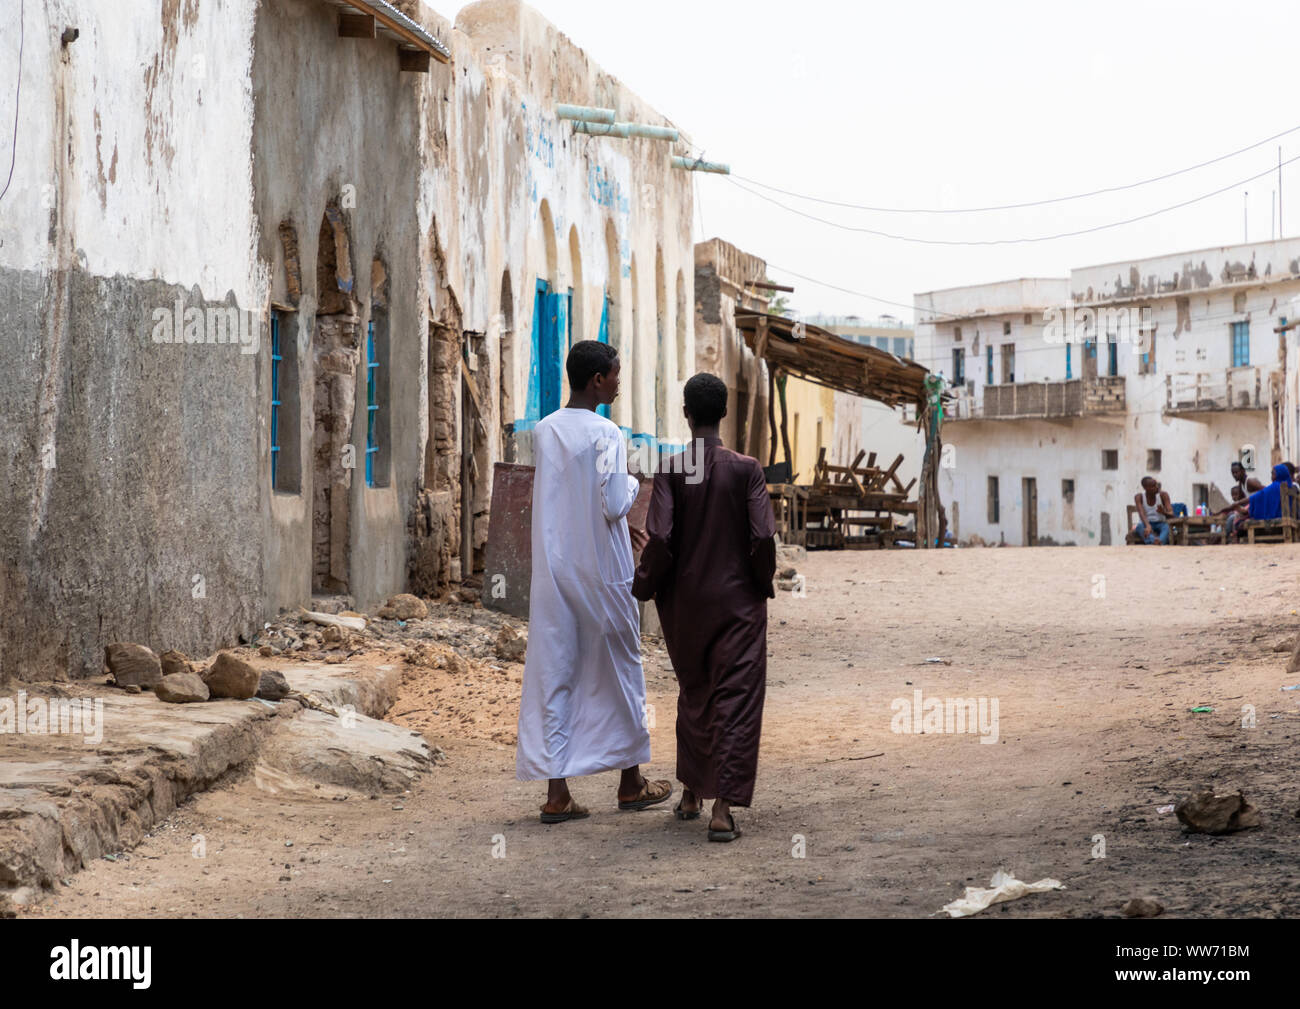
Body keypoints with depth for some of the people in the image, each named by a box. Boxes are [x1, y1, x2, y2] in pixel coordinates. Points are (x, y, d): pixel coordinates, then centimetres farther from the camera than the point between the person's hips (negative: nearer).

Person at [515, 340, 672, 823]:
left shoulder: (543, 432, 5)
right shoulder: (605, 434, -14)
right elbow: (614, 506, -19)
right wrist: (633, 484, 2)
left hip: (552, 572, 5)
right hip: (601, 573, -5)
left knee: (552, 675, 4)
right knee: (618, 672, 11)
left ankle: (556, 792, 0)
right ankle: (631, 782, 23)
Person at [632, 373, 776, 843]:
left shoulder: (670, 470, -7)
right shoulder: (746, 469, -8)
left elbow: (660, 540, -13)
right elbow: (763, 537, -12)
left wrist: (643, 587, 3)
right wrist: (763, 583, 6)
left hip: (684, 601, 2)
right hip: (737, 601, -2)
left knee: (693, 694, 20)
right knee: (735, 699, -1)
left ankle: (691, 795, 29)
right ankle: (723, 808, -11)